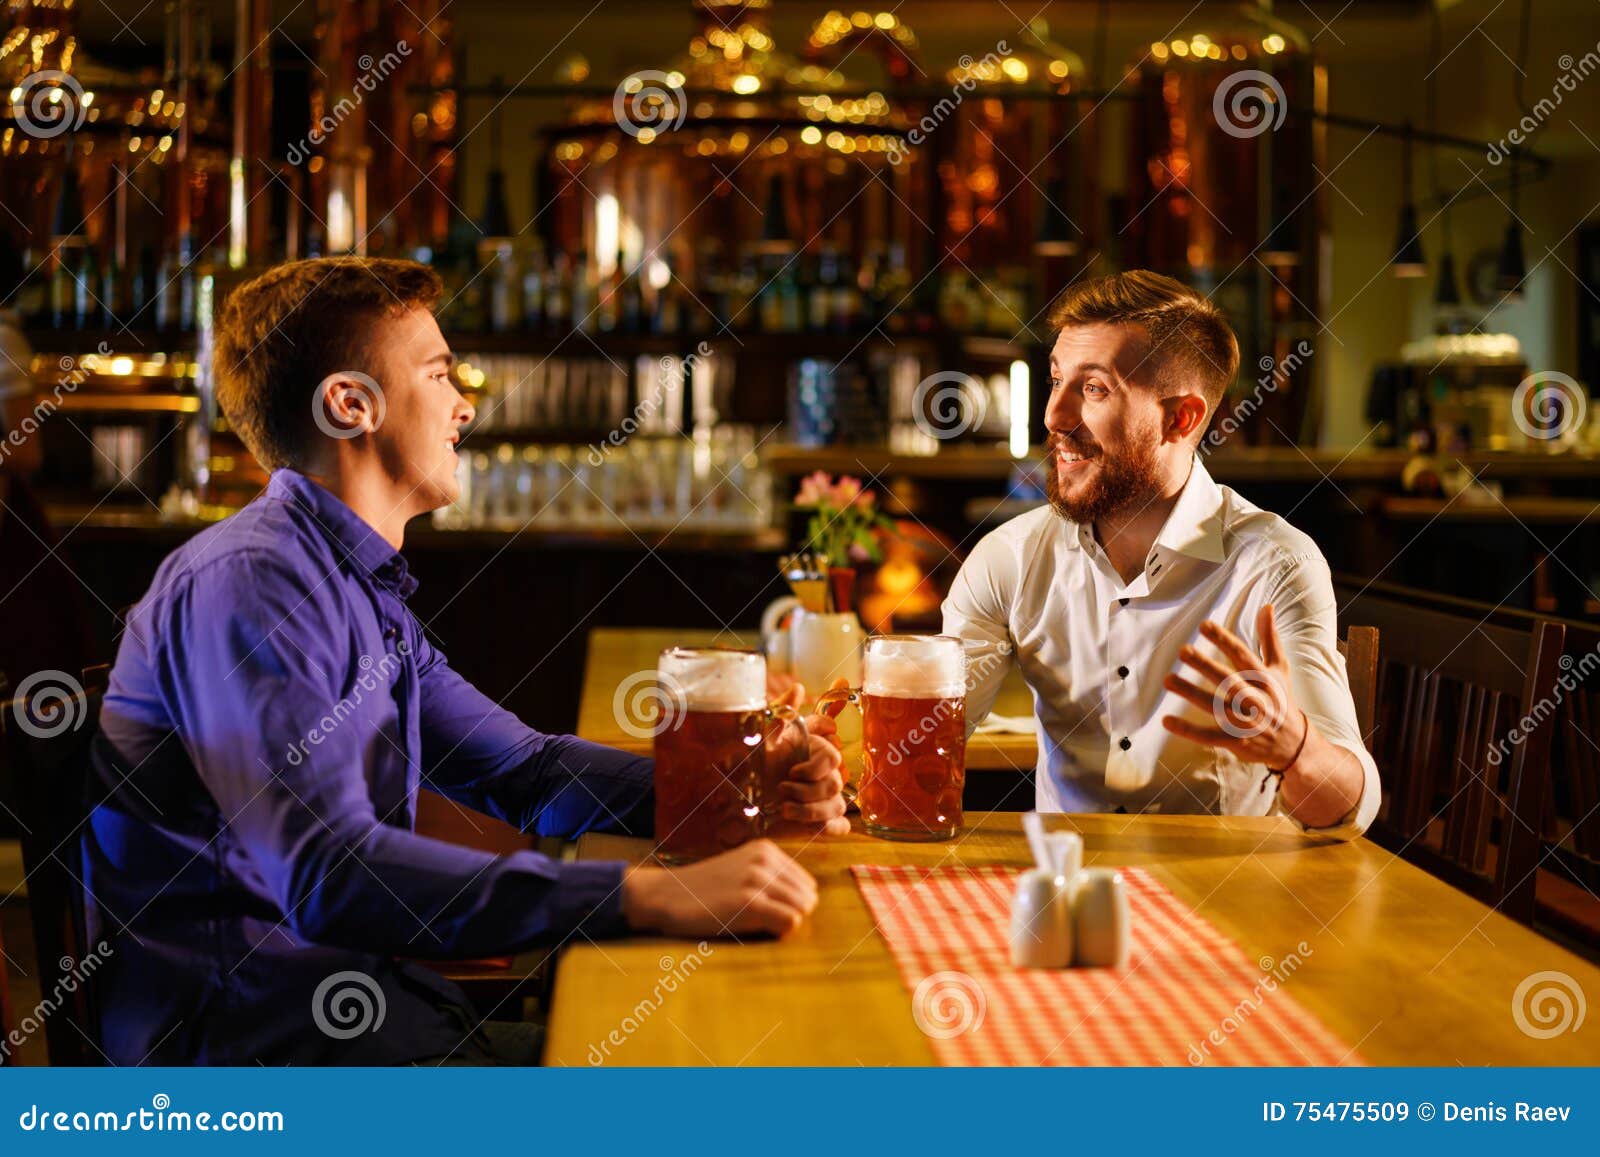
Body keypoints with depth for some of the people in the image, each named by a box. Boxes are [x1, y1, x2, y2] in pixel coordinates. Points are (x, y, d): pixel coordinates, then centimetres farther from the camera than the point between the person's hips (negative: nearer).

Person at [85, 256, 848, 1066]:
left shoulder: (362, 589, 17)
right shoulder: (250, 582, -17)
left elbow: (523, 769, 21)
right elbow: (327, 875, -29)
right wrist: (650, 898, -35)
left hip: (352, 991, 10)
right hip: (243, 1030, -10)